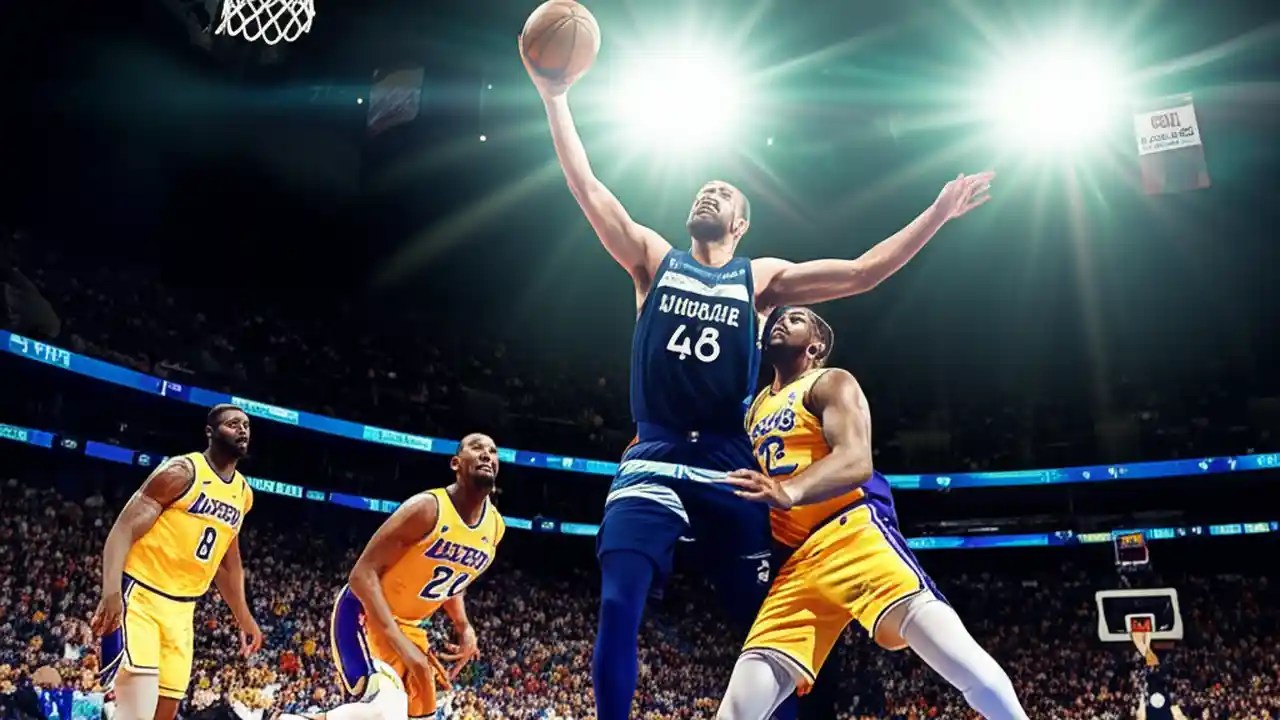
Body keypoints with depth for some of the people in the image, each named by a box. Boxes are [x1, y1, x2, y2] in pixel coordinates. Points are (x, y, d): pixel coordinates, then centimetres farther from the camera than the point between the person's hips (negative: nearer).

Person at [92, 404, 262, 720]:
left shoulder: (243, 494, 13)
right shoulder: (181, 472, -10)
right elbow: (123, 531, -16)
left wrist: (244, 618, 24)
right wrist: (111, 593, -30)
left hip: (181, 610, 8)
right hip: (140, 598, -8)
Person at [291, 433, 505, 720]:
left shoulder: (495, 527, -1)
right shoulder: (427, 508, -23)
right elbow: (363, 573, -24)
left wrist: (464, 627, 2)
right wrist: (401, 644, -30)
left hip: (410, 626, 8)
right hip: (366, 612, -8)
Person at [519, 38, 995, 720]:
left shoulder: (760, 278, 12)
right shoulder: (653, 260, 13)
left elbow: (862, 273, 7)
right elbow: (587, 188, 7)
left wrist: (938, 213, 3)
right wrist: (555, 98, 3)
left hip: (729, 467, 1)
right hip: (656, 459, -1)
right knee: (618, 606, -19)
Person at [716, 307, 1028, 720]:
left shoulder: (831, 384, 6)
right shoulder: (756, 408, 30)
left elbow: (856, 462, -14)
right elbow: (746, 482, 37)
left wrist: (790, 492, -33)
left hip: (850, 530, -7)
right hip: (794, 559, 7)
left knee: (924, 620, -33)